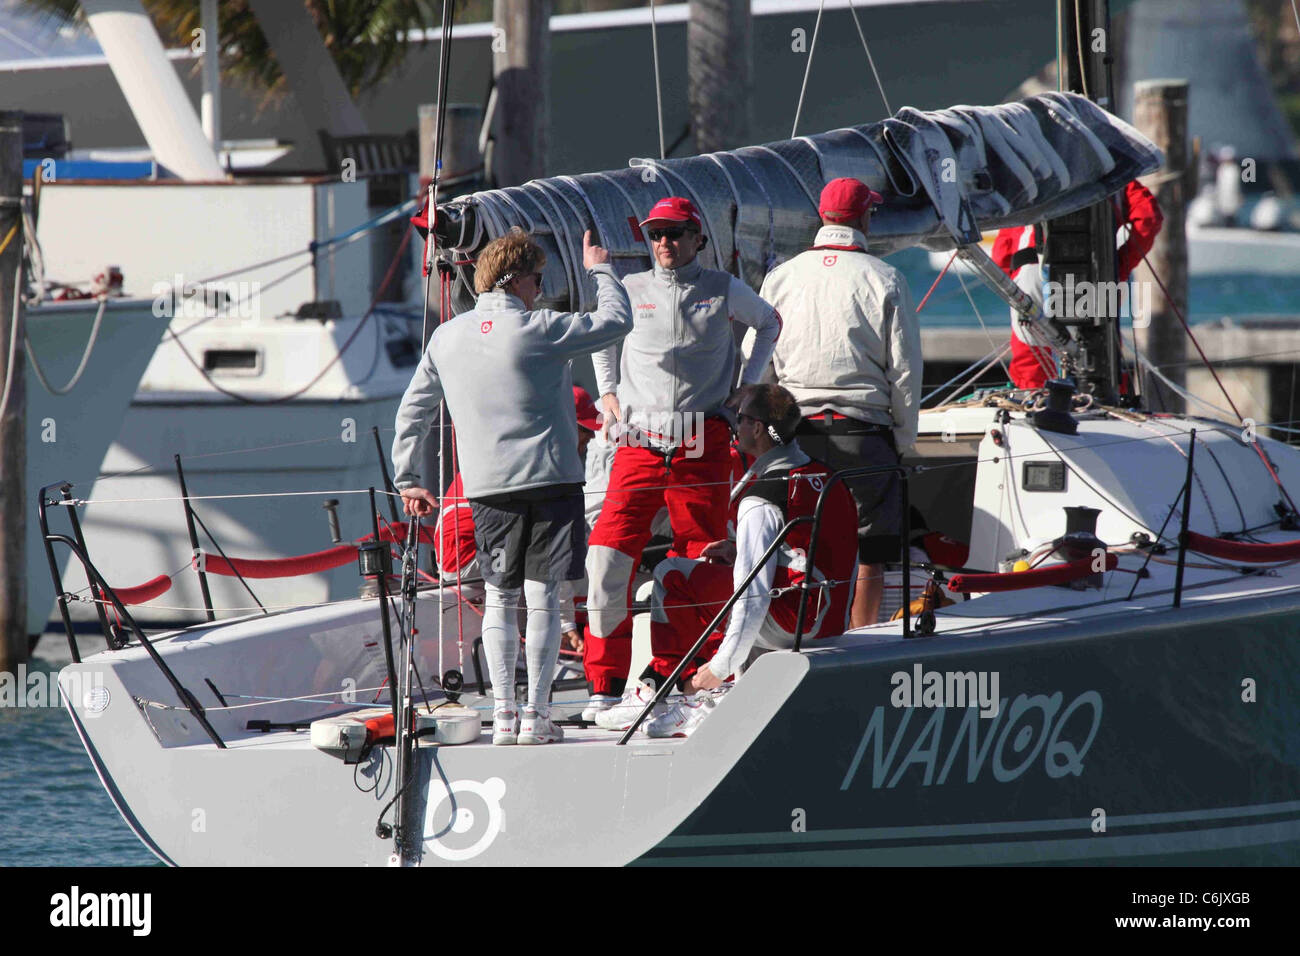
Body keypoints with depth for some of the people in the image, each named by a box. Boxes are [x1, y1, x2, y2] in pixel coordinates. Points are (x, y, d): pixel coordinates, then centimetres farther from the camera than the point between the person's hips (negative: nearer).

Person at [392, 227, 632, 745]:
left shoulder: (447, 337, 7)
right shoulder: (538, 330, -8)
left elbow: (413, 410, 13)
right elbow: (616, 321, -2)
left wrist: (407, 480, 21)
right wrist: (601, 271, 16)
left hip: (485, 485, 4)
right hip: (549, 478, -4)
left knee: (499, 597, 10)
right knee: (543, 595, 0)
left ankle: (503, 712, 3)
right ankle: (536, 713, -2)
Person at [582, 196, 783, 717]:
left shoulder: (724, 291, 7)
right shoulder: (631, 290, 9)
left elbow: (769, 323, 25)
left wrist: (746, 385, 17)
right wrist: (608, 391, 17)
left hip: (703, 444, 0)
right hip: (640, 441, 0)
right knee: (607, 557, -13)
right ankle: (605, 683, -6)